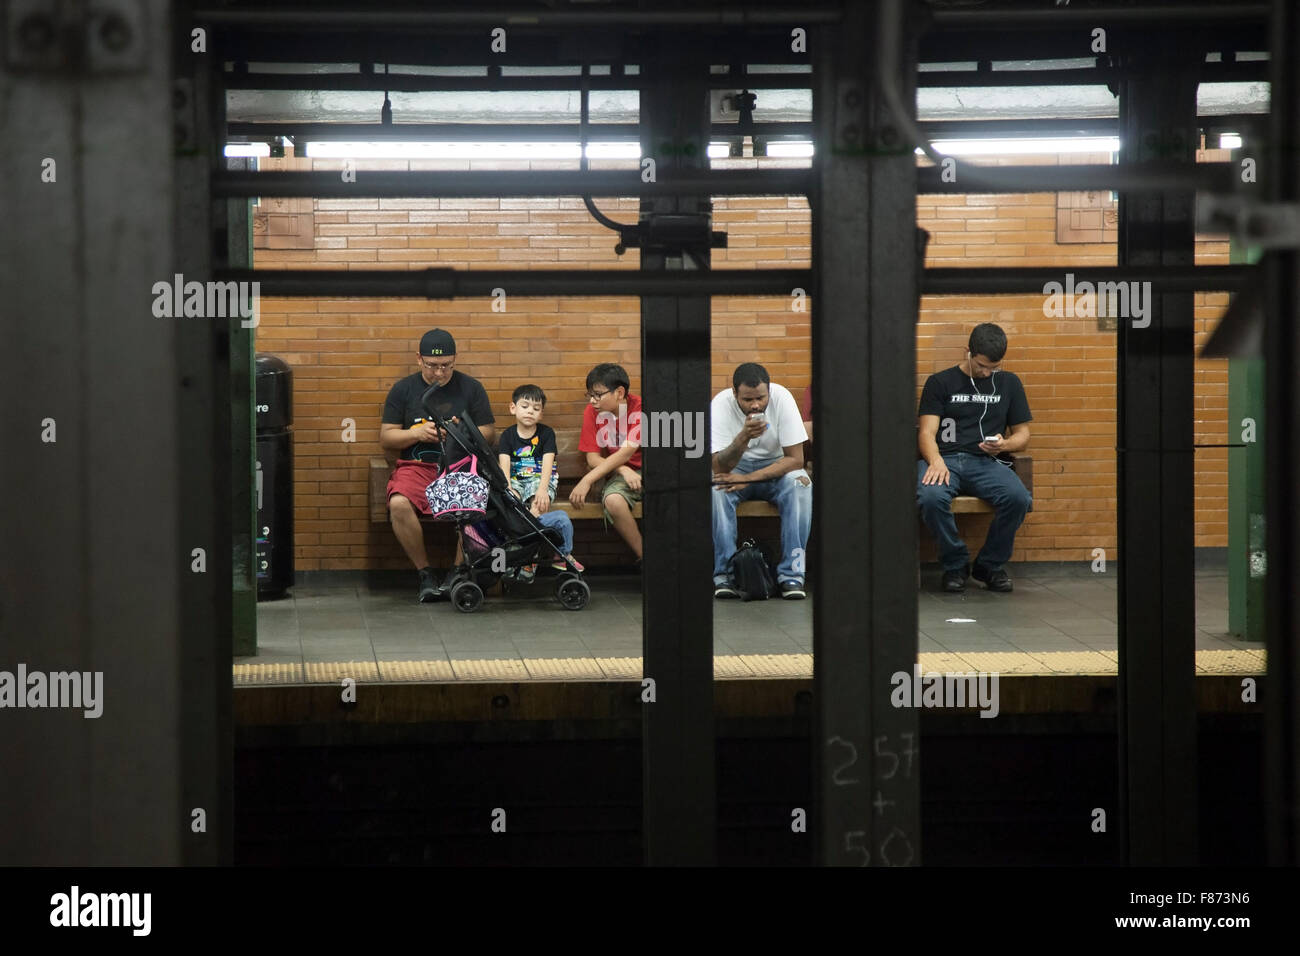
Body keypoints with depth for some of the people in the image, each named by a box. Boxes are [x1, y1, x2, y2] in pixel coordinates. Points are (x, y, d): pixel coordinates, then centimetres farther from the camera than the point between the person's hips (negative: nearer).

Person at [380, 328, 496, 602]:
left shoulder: (470, 388, 11)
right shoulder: (403, 390, 11)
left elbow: (489, 434, 9)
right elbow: (386, 438, 9)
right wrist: (418, 434, -9)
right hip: (416, 466, 1)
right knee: (399, 504, -33)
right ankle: (425, 574, -16)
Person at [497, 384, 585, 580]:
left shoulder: (546, 433, 3)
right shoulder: (508, 435, 6)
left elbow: (548, 463, -9)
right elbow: (504, 464, -6)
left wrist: (542, 489, -25)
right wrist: (508, 489, -24)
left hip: (539, 478, -2)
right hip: (515, 480, 2)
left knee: (539, 504, -32)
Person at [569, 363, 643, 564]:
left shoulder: (639, 408, -13)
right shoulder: (592, 412, -1)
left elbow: (626, 452, -21)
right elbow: (593, 458, -1)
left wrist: (586, 481, -25)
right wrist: (623, 470, -20)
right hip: (619, 473, 2)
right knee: (613, 500, -33)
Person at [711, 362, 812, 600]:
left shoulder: (781, 398, -21)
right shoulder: (721, 405, -22)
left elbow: (795, 459, -20)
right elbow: (720, 467, -28)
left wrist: (748, 478, -28)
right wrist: (744, 437, -46)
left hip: (775, 467, 0)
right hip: (736, 468, 0)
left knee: (800, 483, -32)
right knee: (716, 487, -33)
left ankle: (791, 573, -29)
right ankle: (725, 573, -27)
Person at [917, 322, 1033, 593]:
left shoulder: (1009, 383, 20)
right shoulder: (940, 382, 12)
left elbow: (1022, 434, 20)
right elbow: (927, 432, 3)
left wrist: (1004, 445, -5)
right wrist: (936, 461, -19)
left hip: (986, 462, 2)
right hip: (944, 459, -2)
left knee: (1018, 498, -31)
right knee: (931, 497, -37)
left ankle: (990, 565, -6)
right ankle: (955, 565, -11)